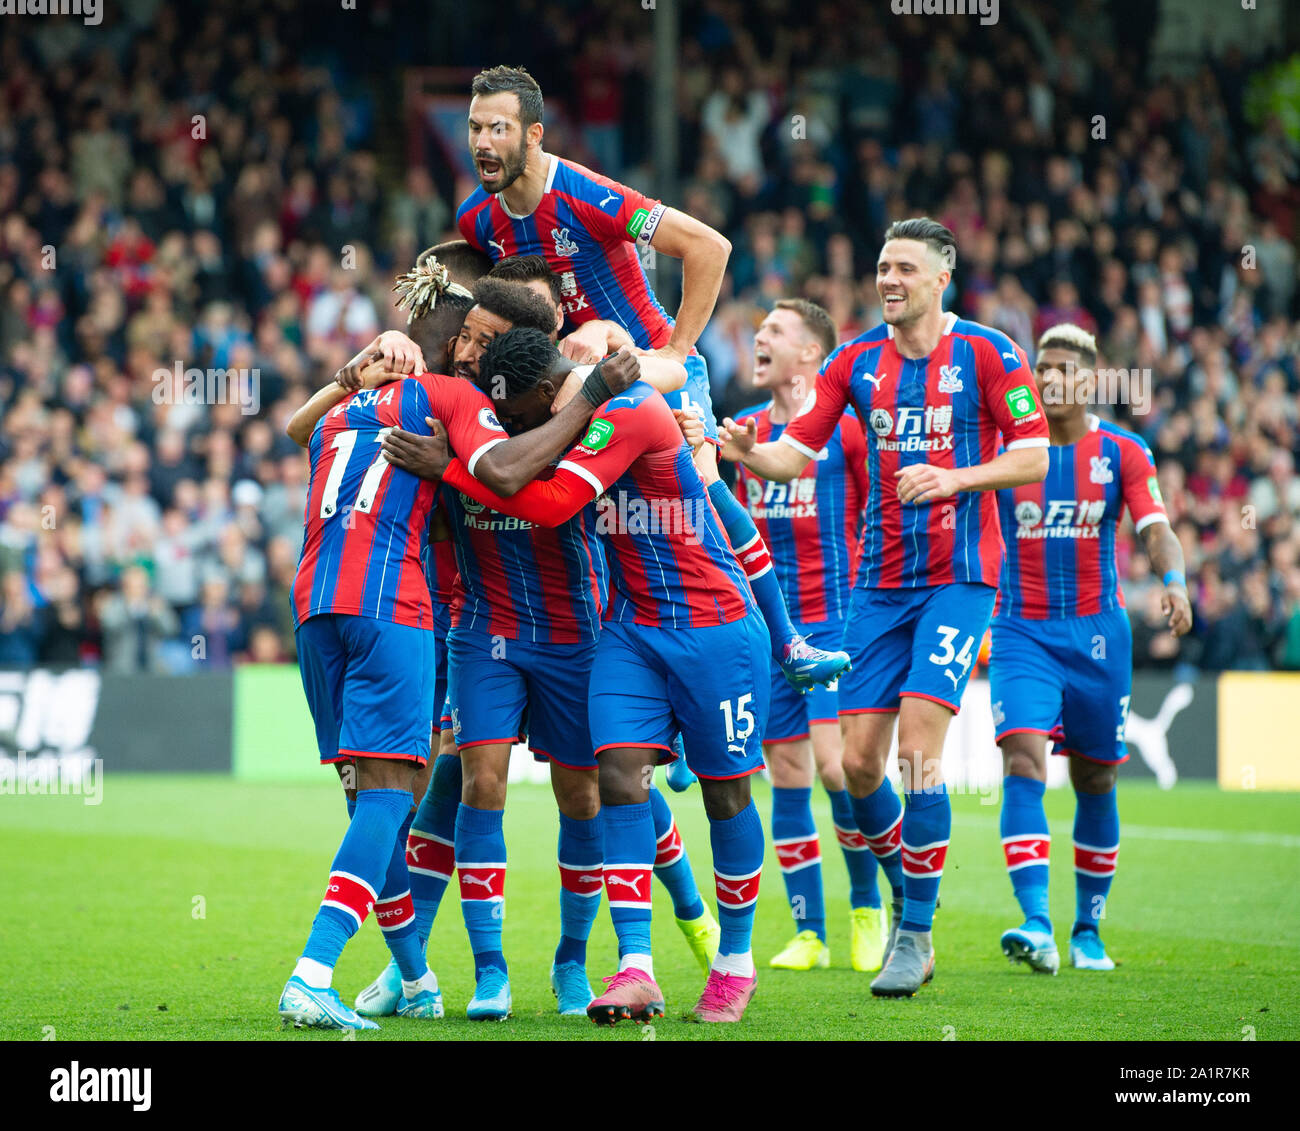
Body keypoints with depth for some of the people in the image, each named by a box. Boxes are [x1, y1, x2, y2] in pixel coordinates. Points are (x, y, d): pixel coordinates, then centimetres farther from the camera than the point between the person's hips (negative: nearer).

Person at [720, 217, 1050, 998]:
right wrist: (749, 451, -17)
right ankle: (906, 901, 23)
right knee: (859, 759, 0)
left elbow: (1033, 459, -3)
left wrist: (953, 479, -17)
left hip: (959, 577, -4)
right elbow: (797, 453, 4)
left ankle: (916, 934, -6)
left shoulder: (988, 354, -4)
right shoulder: (857, 362, 7)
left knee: (918, 749, -15)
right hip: (882, 582, 4)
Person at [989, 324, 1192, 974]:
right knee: (1023, 763, -19)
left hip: (1097, 632, 1)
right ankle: (1037, 927, -27)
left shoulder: (1123, 453, 1)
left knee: (1094, 784, 9)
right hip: (1021, 632, -1)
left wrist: (1174, 581, -29)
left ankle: (1088, 931, 25)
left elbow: (1155, 530, -9)